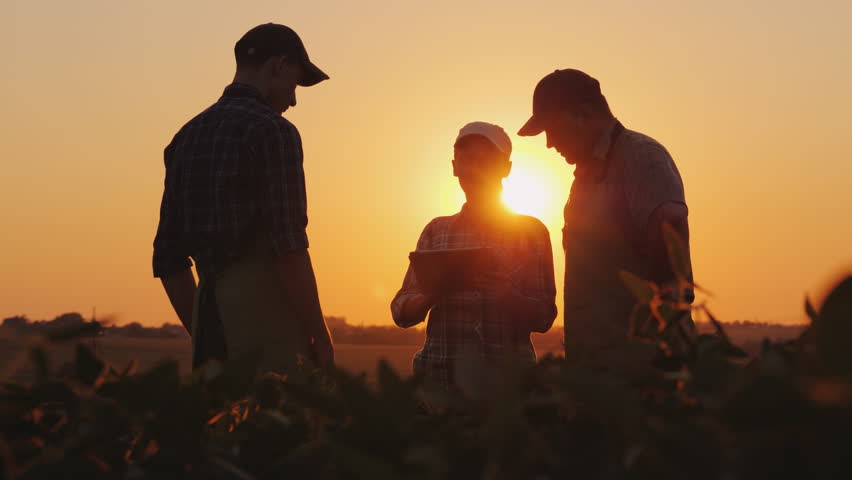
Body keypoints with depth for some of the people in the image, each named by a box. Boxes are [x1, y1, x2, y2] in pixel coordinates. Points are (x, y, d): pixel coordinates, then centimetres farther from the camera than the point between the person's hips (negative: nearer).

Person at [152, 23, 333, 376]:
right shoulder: (273, 131, -6)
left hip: (211, 319, 7)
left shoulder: (187, 137, 16)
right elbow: (288, 247, -15)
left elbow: (168, 258, 17)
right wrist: (320, 336, -9)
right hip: (265, 317, -7)